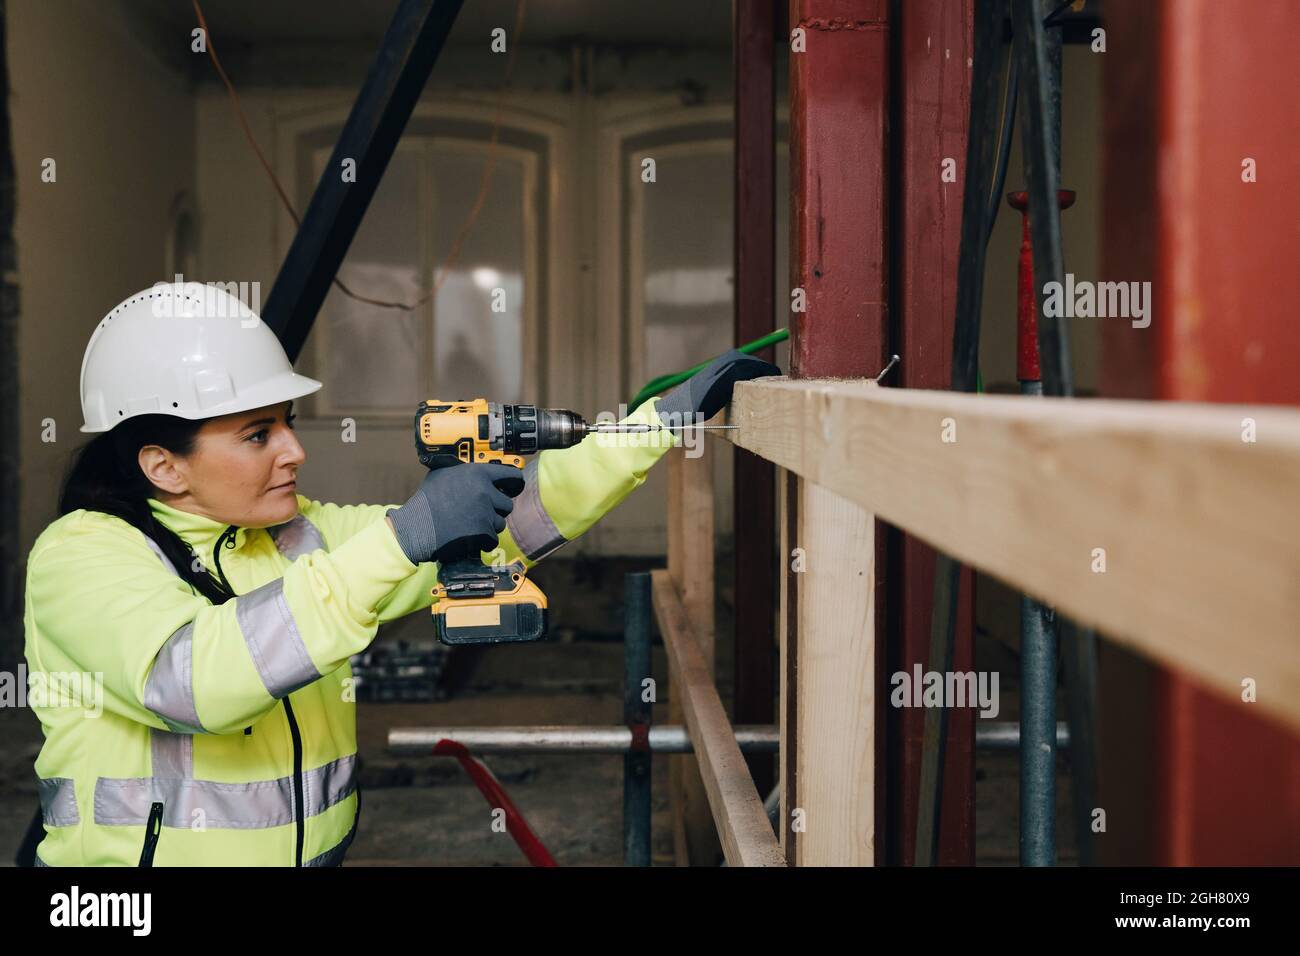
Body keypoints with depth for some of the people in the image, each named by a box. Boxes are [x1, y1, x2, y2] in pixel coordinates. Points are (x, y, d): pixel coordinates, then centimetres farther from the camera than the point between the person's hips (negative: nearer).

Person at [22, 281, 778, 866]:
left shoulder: (304, 537, 7)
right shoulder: (81, 553, -9)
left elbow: (504, 522, 5)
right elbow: (188, 681, -27)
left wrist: (667, 415, 0)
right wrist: (399, 539, -29)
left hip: (317, 852, 5)